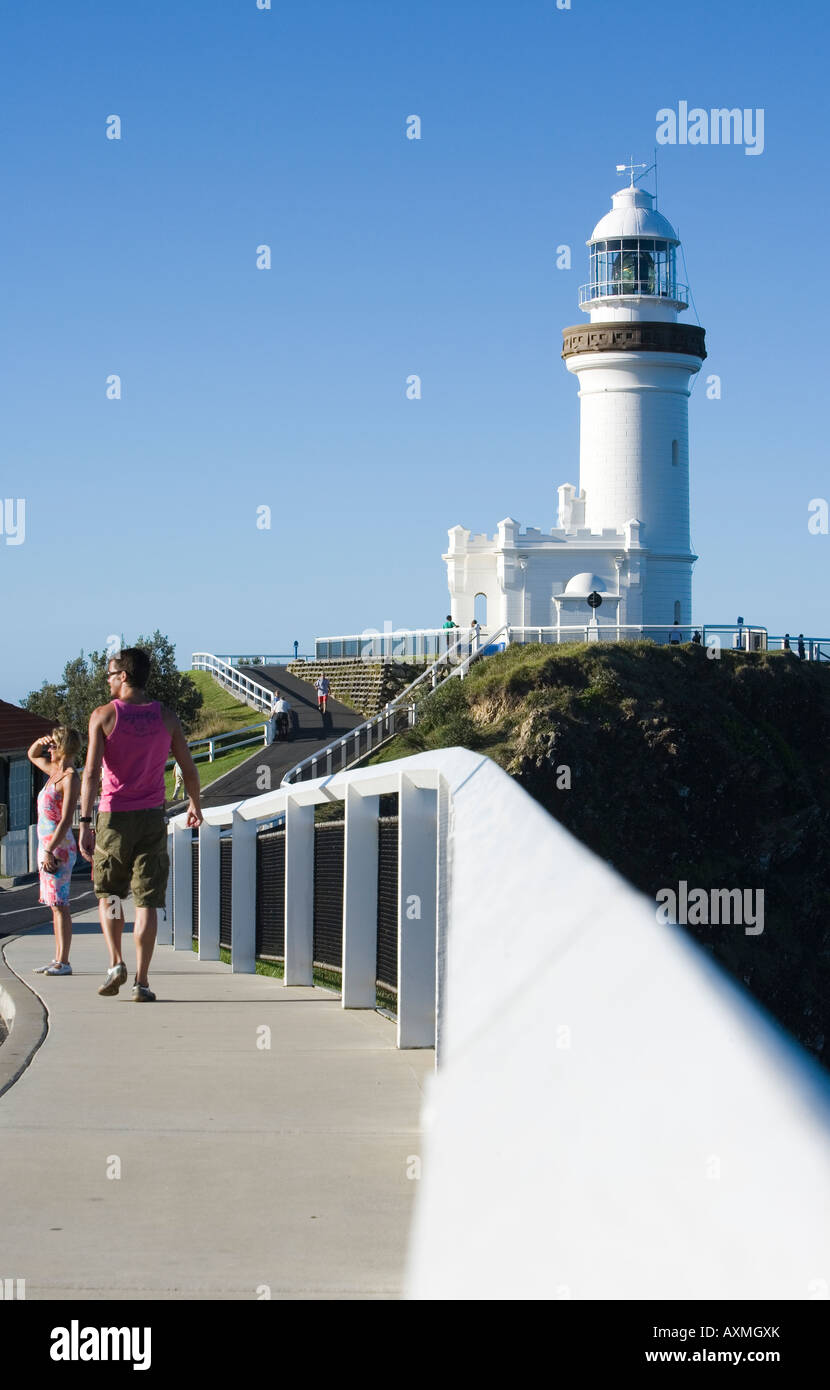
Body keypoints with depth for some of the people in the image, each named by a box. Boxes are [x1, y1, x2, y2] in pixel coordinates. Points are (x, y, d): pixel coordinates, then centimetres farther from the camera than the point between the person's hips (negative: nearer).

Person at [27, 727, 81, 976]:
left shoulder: (70, 778, -13)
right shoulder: (54, 771, 13)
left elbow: (66, 820, -20)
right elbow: (32, 755, 33)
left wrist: (50, 850, -24)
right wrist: (41, 742, 11)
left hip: (59, 848, -9)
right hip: (48, 846, 9)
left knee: (60, 905, -9)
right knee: (55, 906, 10)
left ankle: (64, 962, -10)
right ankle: (58, 960, 12)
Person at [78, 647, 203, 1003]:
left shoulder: (104, 715, -4)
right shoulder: (166, 717, 4)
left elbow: (92, 771, -12)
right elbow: (189, 769, 8)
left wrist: (85, 823, -13)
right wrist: (195, 804, 26)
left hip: (114, 816, -1)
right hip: (152, 817, 1)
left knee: (107, 893, 17)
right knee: (147, 900, 2)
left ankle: (115, 963, 1)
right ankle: (141, 981, -3)